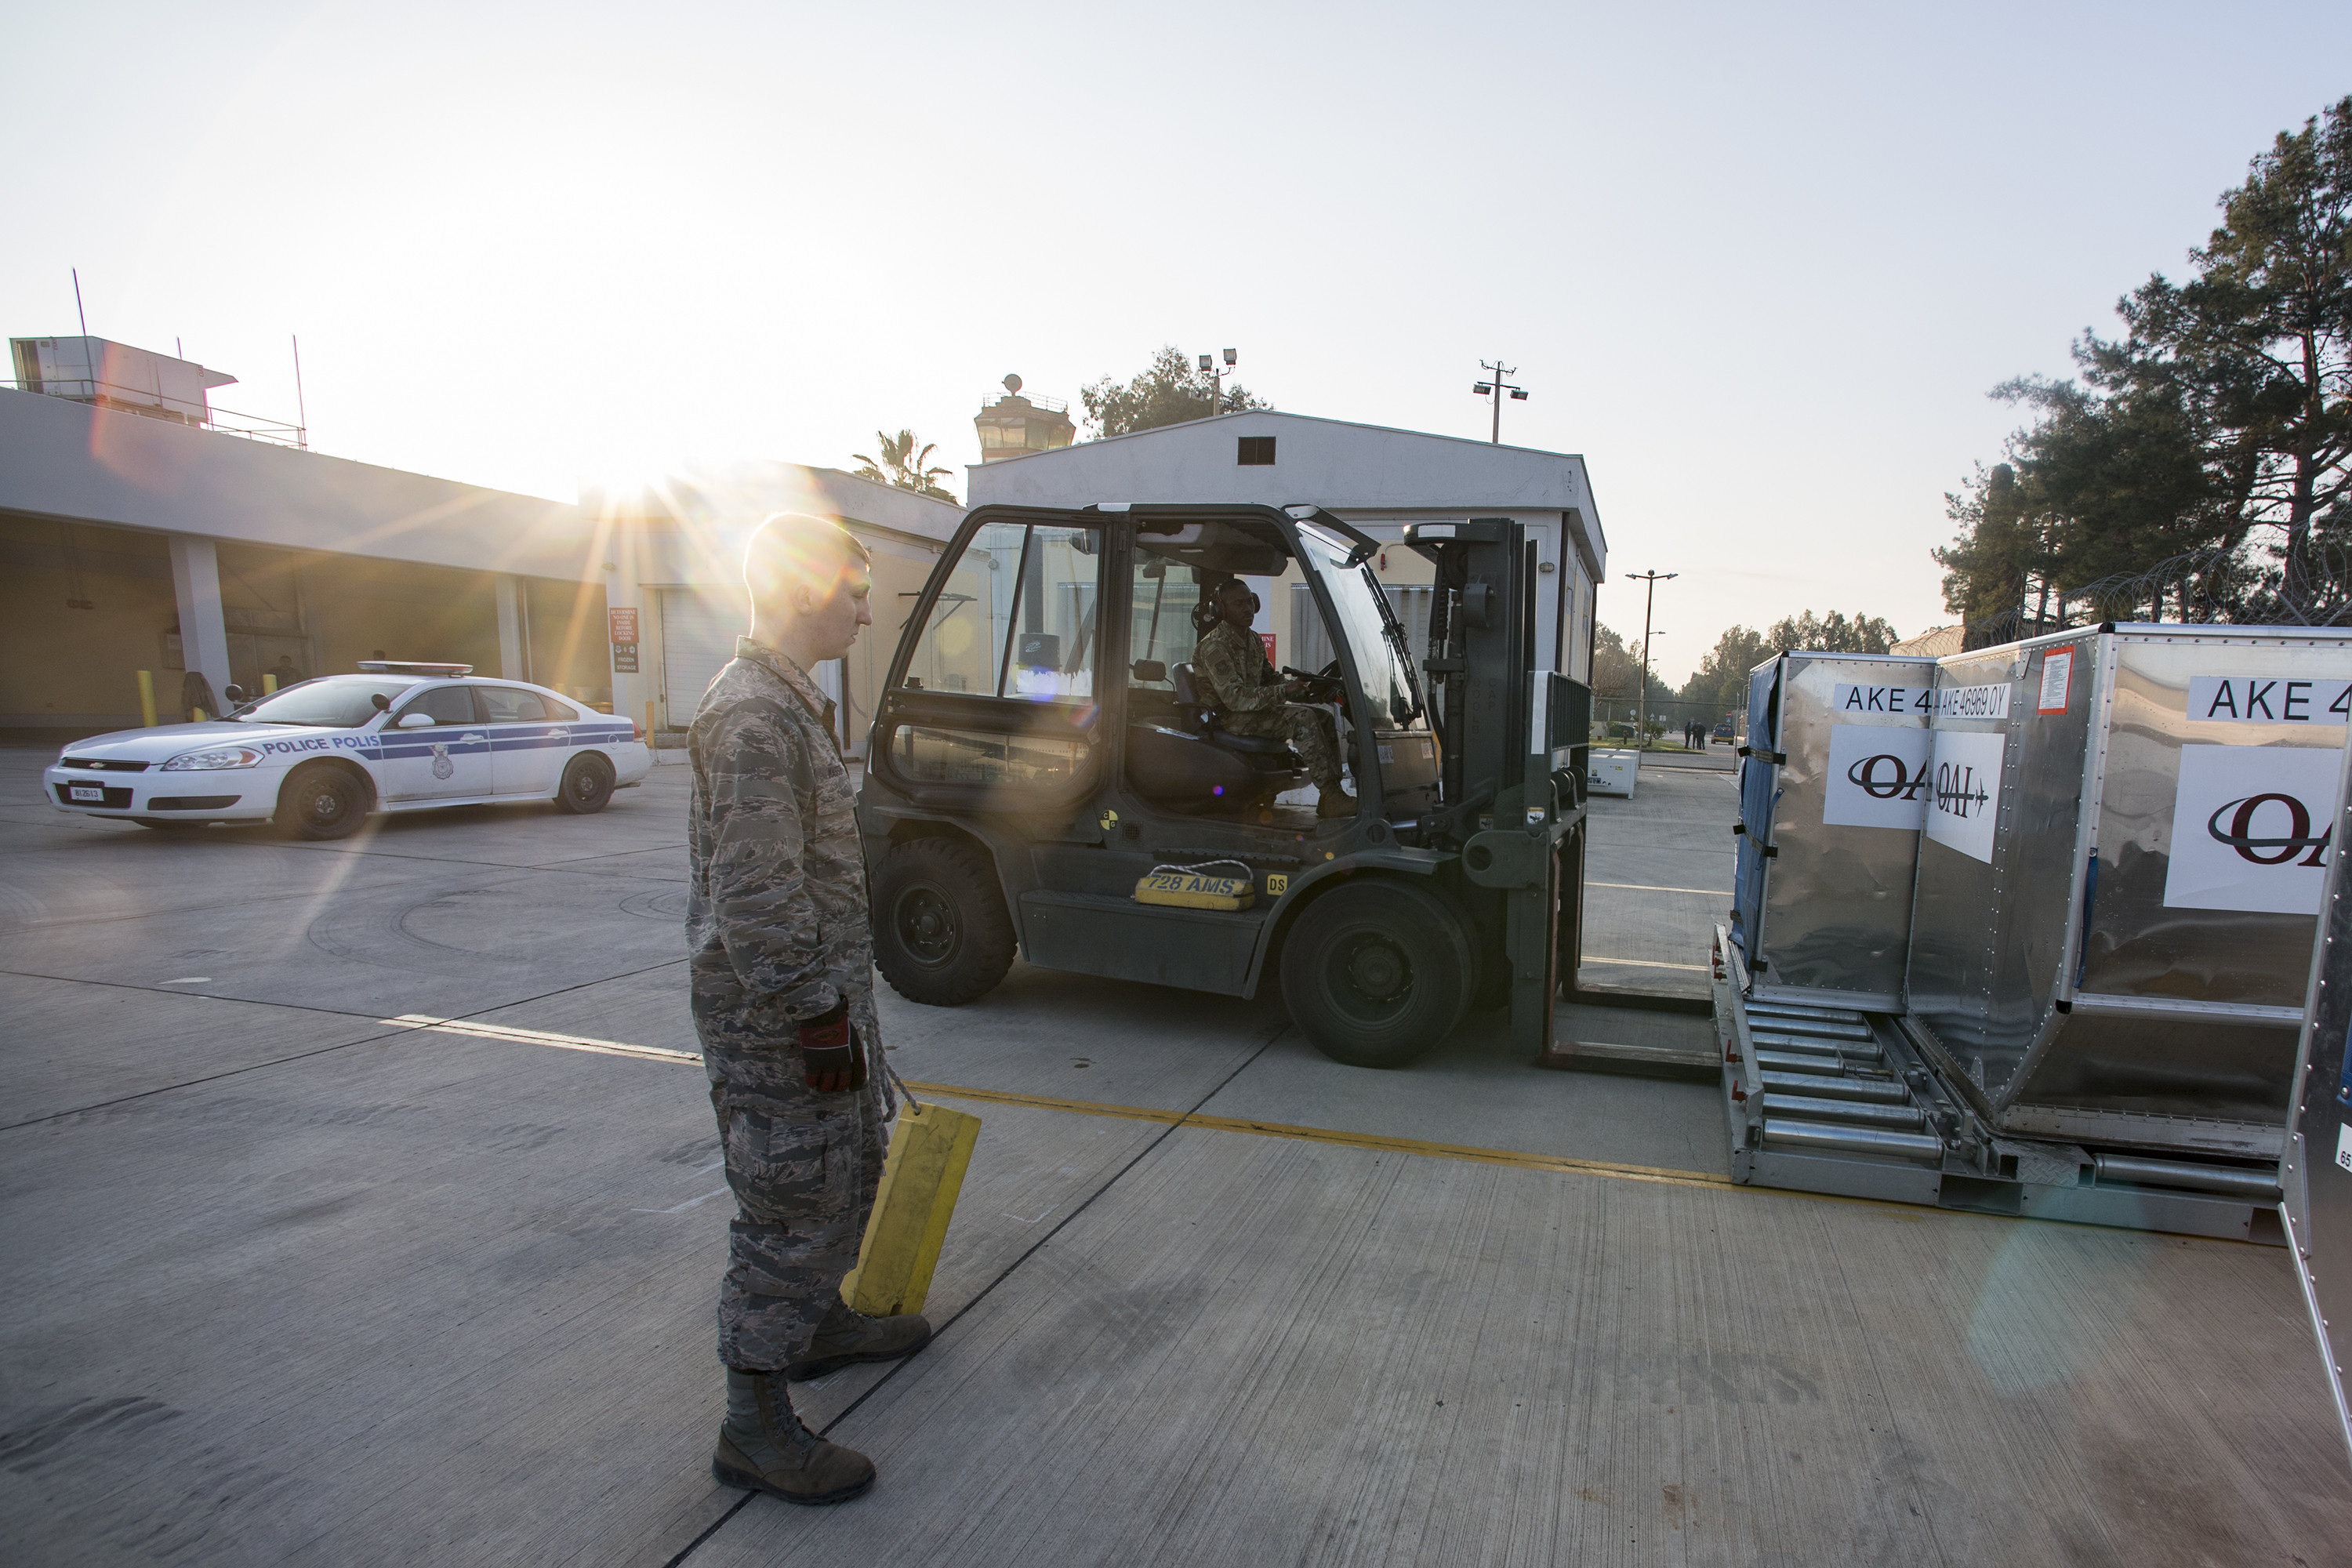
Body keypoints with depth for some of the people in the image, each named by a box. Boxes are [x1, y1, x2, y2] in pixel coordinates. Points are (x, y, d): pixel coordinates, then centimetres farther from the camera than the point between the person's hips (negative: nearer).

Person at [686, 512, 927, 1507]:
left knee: (851, 1169, 24)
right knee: (791, 1206, 1)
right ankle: (755, 1427, 17)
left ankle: (822, 1325, 44)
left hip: (824, 997, 10)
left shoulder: (790, 702, 12)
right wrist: (817, 1017, -21)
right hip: (777, 1019, -10)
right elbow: (758, 898, -26)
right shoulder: (752, 716, -22)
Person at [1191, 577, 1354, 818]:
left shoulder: (1253, 640, 14)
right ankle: (1331, 798, -30)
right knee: (1302, 719, -27)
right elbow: (1235, 698, -25)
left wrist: (1302, 690, 1)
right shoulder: (1214, 646, -16)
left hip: (1255, 710, 9)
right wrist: (1284, 691, -29)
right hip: (1228, 719, -9)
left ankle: (1331, 795, -11)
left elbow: (1270, 679, 21)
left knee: (1323, 717, -4)